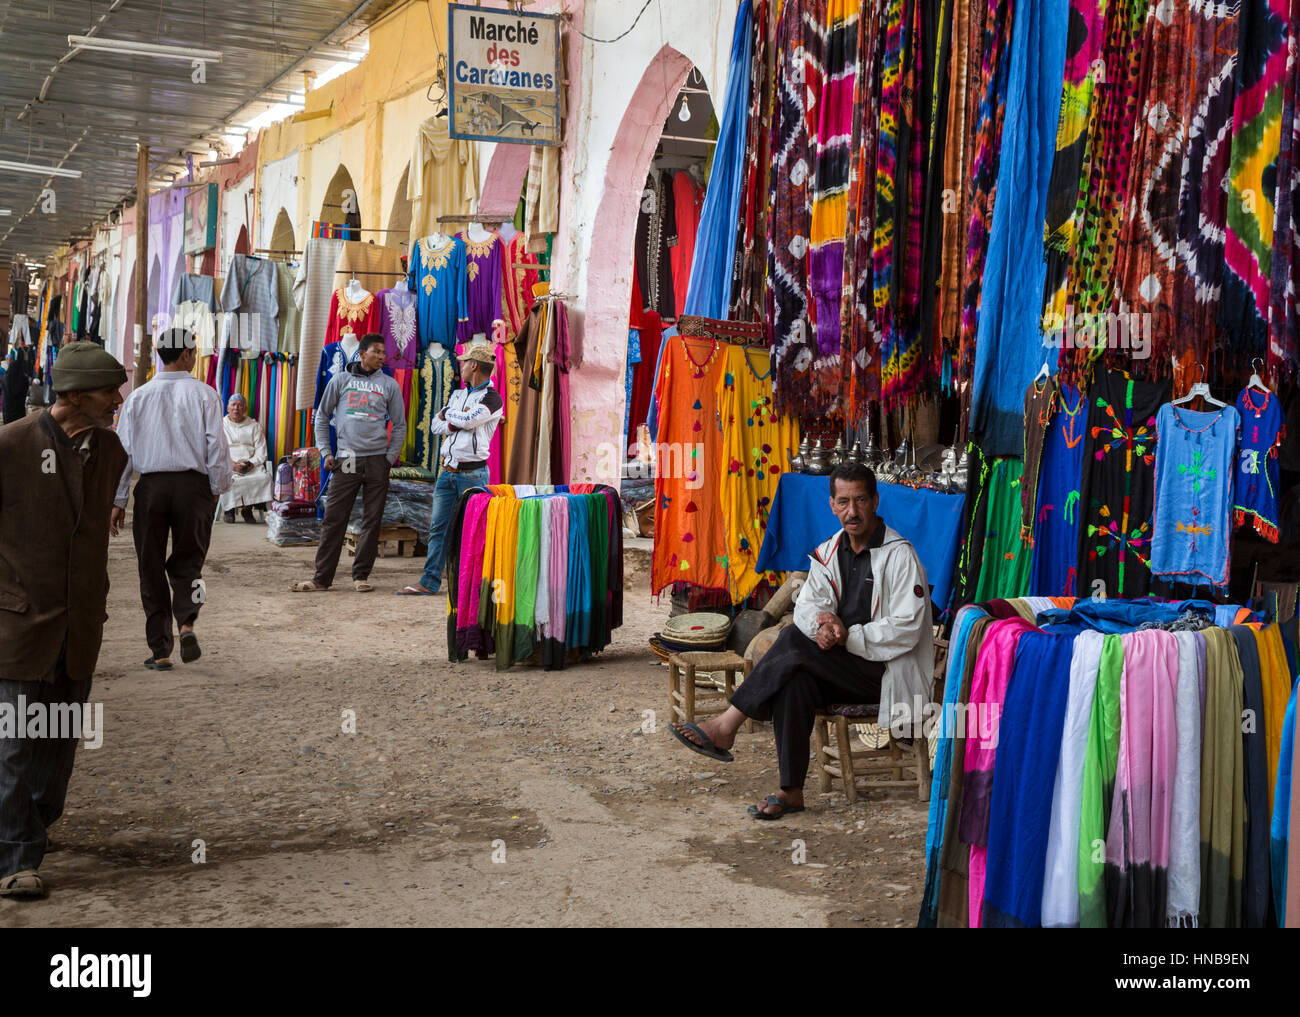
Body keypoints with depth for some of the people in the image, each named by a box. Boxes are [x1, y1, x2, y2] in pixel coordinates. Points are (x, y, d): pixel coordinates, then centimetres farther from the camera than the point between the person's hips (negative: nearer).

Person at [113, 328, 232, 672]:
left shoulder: (139, 397, 4)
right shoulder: (204, 394, -2)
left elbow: (123, 450, 5)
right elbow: (216, 446, -4)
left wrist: (118, 499, 10)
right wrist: (218, 489, 7)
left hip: (151, 487, 1)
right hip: (193, 485, -1)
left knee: (151, 568, 9)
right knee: (187, 561, 13)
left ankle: (160, 651, 10)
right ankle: (186, 623, -13)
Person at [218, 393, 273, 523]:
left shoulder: (255, 426, 17)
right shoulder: (220, 425, 14)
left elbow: (261, 451, 7)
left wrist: (251, 463, -14)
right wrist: (232, 464, -15)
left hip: (252, 465, 1)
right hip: (227, 465, -1)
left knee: (264, 477, -31)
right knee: (228, 479, -35)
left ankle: (248, 509, -16)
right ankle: (228, 509, -12)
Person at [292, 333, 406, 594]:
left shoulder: (389, 385, 9)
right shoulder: (341, 380, 7)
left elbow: (400, 425, 13)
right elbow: (322, 416, 12)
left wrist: (390, 457, 3)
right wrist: (325, 452, 4)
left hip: (377, 461, 1)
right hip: (346, 461, -1)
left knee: (372, 521, 2)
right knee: (334, 520, -2)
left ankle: (361, 575, 11)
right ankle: (322, 577, 2)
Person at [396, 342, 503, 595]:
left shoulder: (492, 398, -5)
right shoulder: (458, 394, 18)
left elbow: (468, 420, -19)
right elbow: (436, 425, 11)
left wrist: (449, 414, 0)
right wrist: (459, 422, -7)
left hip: (472, 473, -7)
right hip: (448, 470, 7)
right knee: (438, 527, 5)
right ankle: (429, 582, 7)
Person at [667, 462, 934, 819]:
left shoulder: (899, 555, -10)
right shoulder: (828, 552, 11)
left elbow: (906, 631, -16)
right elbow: (806, 605, 3)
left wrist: (846, 636, -21)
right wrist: (821, 622, -21)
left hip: (888, 673, -6)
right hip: (843, 667, 6)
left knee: (795, 640, -26)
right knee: (795, 679, -28)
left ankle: (727, 725, -20)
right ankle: (791, 791, -25)